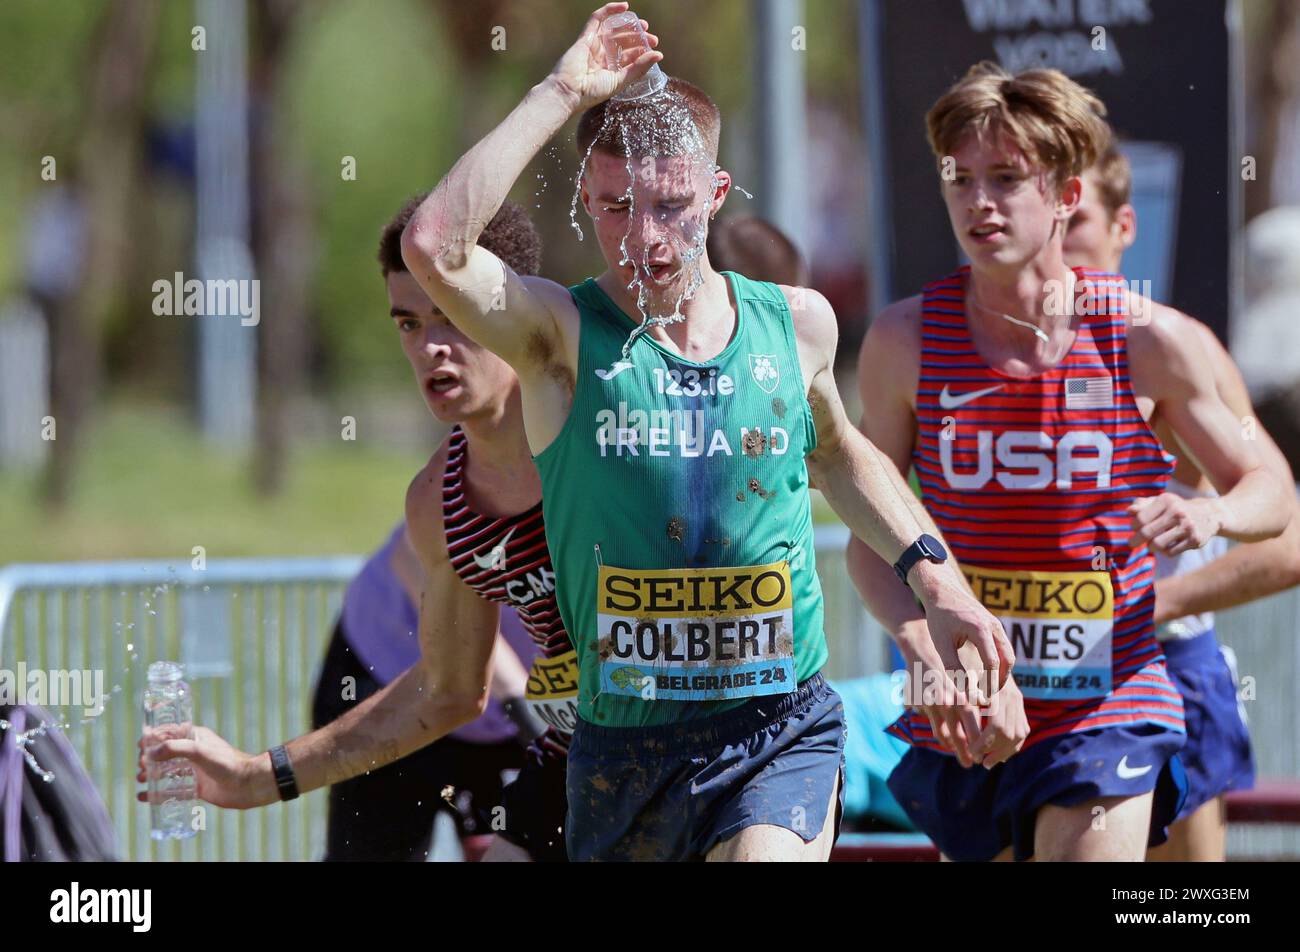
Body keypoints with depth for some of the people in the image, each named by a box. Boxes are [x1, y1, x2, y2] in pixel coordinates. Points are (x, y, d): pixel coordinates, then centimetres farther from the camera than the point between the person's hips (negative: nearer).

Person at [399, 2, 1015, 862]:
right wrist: (560, 95, -19)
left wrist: (934, 578, 19)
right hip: (624, 744, 0)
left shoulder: (796, 323, 5)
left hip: (783, 732, 0)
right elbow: (434, 246, -25)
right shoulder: (563, 335, -5)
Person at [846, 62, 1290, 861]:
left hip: (1106, 709, -3)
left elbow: (1270, 495, 5)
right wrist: (914, 630, -16)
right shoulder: (906, 341, -2)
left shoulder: (1147, 339, -5)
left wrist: (1211, 514, -18)